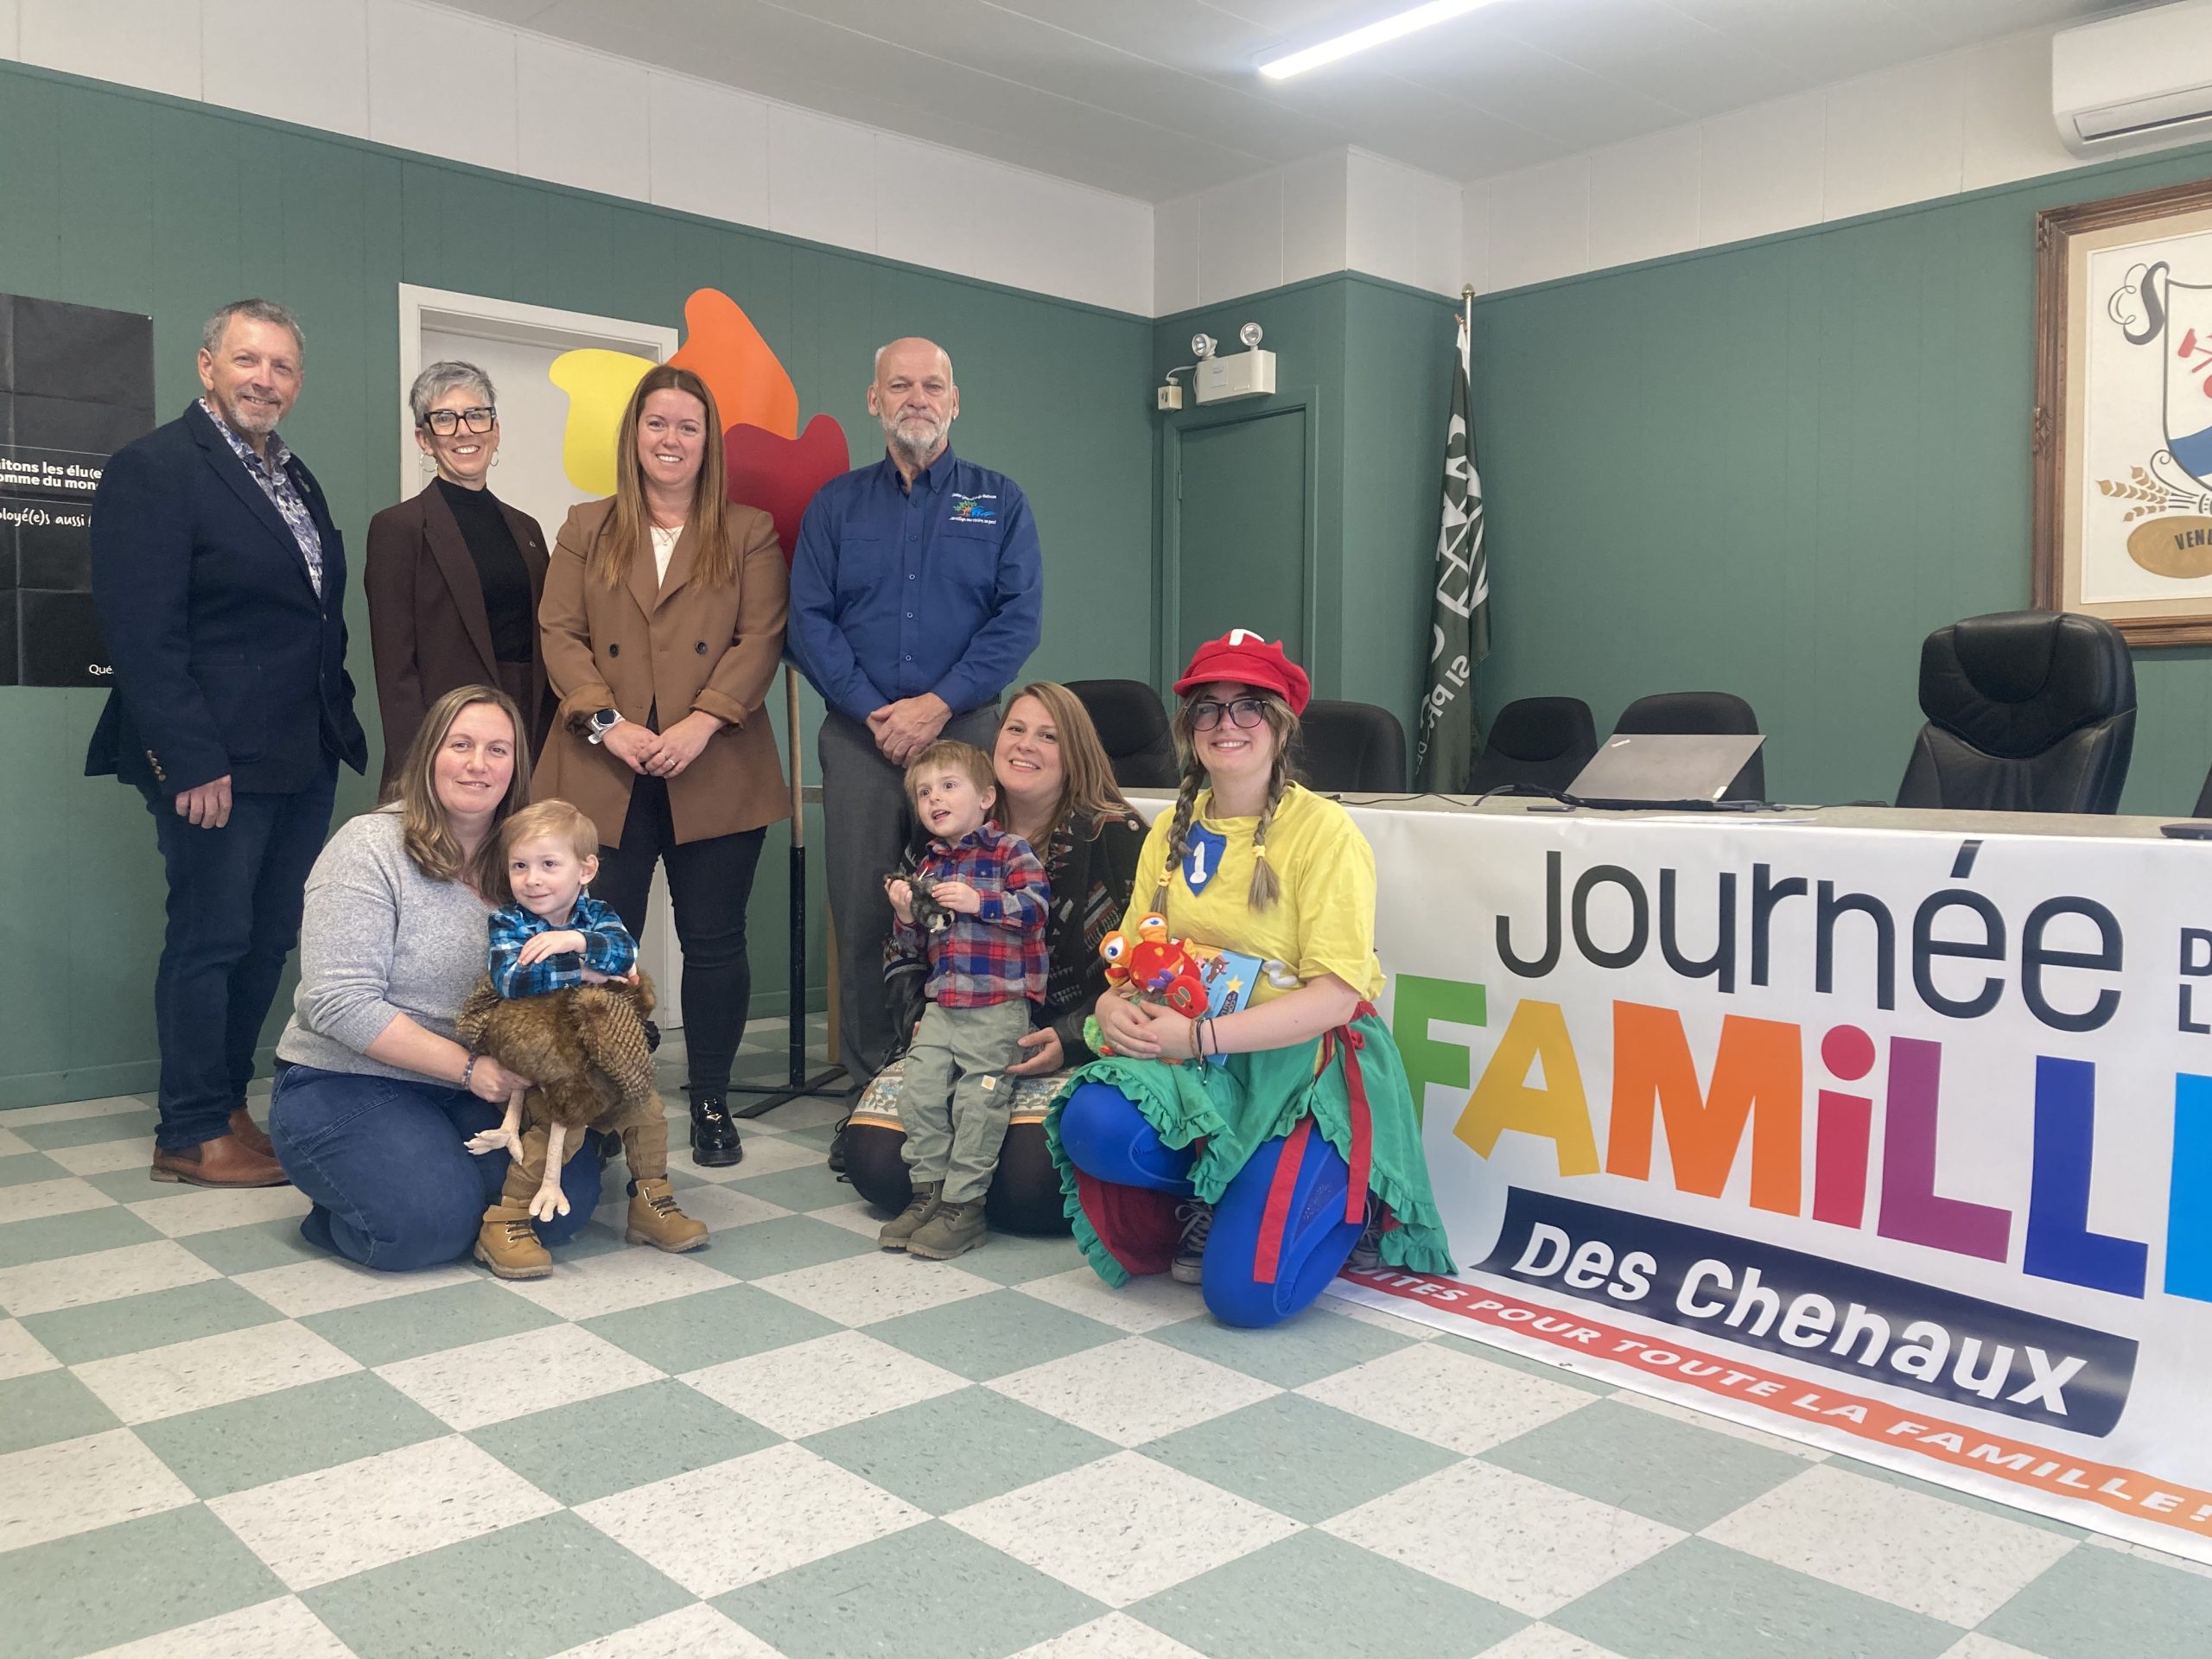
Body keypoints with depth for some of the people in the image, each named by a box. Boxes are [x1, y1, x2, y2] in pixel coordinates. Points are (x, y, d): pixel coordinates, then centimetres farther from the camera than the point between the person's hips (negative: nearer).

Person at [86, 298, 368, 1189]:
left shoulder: (296, 479, 17)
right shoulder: (154, 468, -8)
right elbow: (143, 631, -15)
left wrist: (340, 724, 11)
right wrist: (191, 762, -20)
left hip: (305, 759, 8)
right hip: (219, 763, -8)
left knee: (269, 938, 12)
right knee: (210, 940, 0)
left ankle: (227, 1103, 25)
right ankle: (193, 1133, 12)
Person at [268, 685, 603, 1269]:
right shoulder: (369, 846, -12)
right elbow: (341, 1005, -19)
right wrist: (467, 1067, -23)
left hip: (472, 1090, 5)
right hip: (346, 1084, -4)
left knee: (569, 1197, -17)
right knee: (434, 1221, -26)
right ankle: (334, 1214, 7)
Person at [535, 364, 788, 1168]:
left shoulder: (750, 533, 10)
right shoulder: (586, 530, 15)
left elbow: (761, 640, -1)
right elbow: (559, 634, 6)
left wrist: (700, 725, -14)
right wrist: (608, 723, -10)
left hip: (714, 775, -1)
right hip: (605, 772, 1)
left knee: (713, 942, 3)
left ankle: (711, 1104, 16)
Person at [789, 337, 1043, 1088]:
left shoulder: (999, 502, 10)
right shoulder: (835, 504, 13)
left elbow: (1019, 617, -2)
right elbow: (810, 620, 3)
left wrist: (938, 704, -12)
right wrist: (876, 712, -10)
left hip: (965, 730, -1)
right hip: (860, 736, 1)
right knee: (862, 913, 2)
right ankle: (872, 1079, 12)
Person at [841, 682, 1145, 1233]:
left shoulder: (1116, 837, -3)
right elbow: (902, 952, 14)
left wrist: (1070, 1039, -16)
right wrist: (921, 1019, -4)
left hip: (1068, 1049, -3)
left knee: (1030, 1184, -28)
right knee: (874, 1162, -17)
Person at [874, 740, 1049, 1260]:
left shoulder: (1009, 851, -4)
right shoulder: (928, 866, 16)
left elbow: (1036, 905, -18)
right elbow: (915, 950, 20)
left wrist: (978, 901, -23)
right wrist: (906, 919, 0)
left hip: (997, 1007, -7)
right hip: (940, 1006, 7)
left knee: (977, 1103, -6)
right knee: (919, 1093, 2)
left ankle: (963, 1206, 2)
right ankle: (929, 1192, 15)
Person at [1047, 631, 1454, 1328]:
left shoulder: (1324, 831, -11)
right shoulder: (1172, 830, 8)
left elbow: (1335, 997, -17)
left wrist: (1199, 1035, -23)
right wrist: (1114, 1004, -14)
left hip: (1304, 1062, -5)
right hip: (1188, 1062, 5)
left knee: (1246, 1291, -20)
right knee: (1092, 1123, -28)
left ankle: (1337, 1193, 13)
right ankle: (1208, 1199, 4)